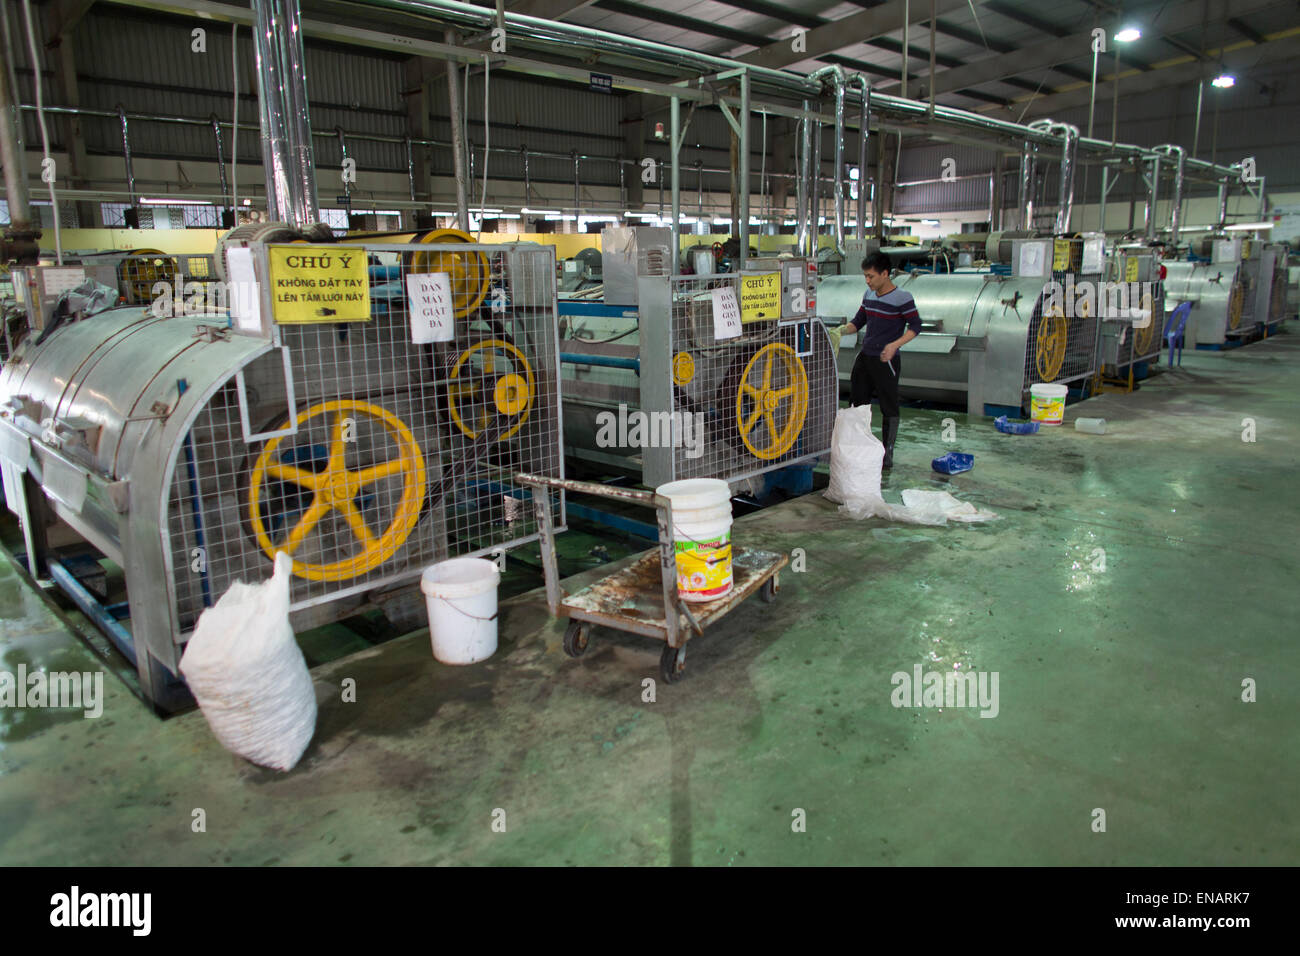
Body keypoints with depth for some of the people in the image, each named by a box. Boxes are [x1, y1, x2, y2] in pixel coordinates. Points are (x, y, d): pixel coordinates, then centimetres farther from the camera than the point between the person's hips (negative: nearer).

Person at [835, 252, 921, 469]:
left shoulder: (902, 298, -12)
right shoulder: (869, 296, 9)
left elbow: (915, 326, -11)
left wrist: (895, 345, -25)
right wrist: (842, 330, -3)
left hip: (886, 361, -7)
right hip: (865, 357, 7)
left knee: (889, 409, 1)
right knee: (856, 403, 11)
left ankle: (887, 455, 9)